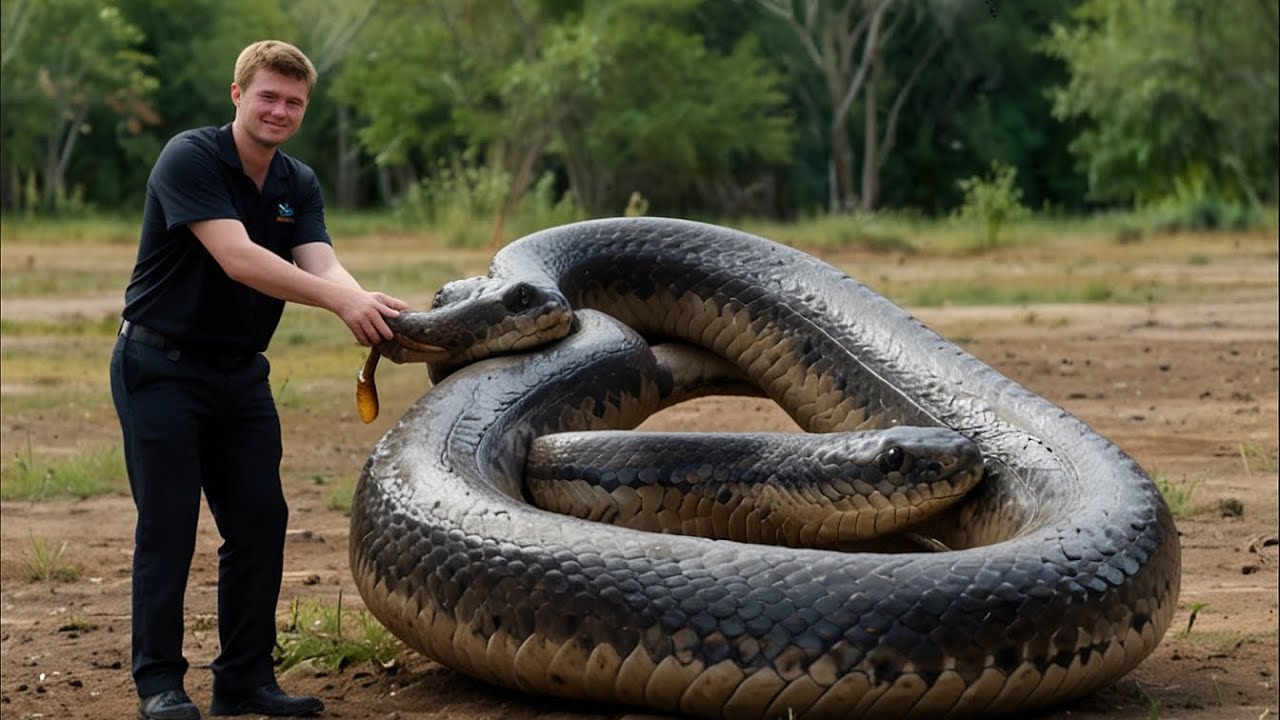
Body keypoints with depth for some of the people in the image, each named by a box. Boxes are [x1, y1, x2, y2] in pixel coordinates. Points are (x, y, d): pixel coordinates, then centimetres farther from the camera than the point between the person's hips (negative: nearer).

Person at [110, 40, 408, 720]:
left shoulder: (299, 184, 5)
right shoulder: (189, 158, -17)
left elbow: (319, 263, -12)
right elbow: (237, 258, -30)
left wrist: (368, 304, -34)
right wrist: (340, 300, -39)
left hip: (240, 372, 7)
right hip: (161, 366, -6)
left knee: (260, 521, 3)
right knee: (168, 523, -6)